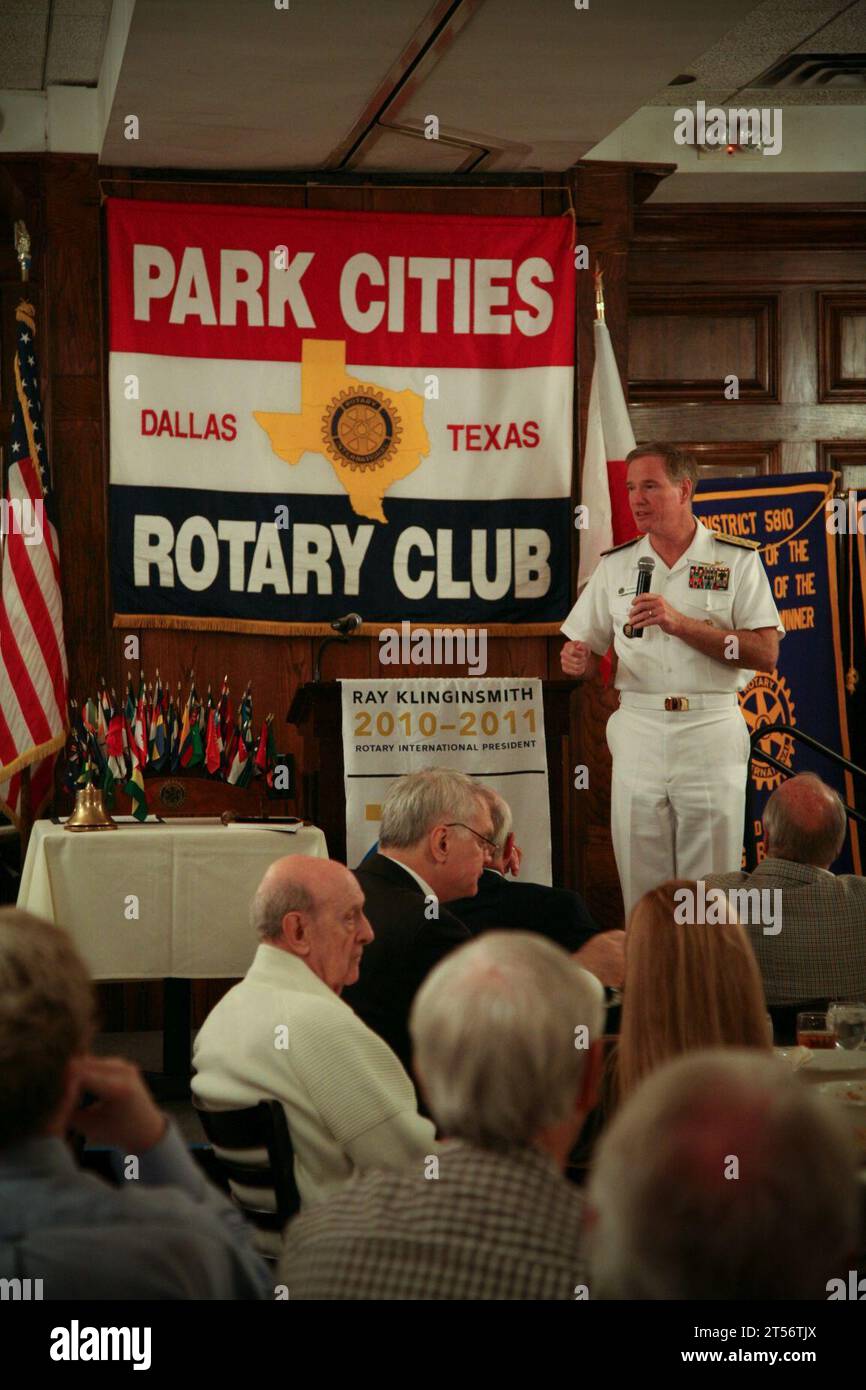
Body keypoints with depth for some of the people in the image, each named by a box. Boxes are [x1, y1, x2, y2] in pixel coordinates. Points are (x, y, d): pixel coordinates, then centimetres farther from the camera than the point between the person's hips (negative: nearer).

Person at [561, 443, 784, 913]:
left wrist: (680, 623, -17)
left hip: (711, 729, -3)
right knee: (641, 887, 4)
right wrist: (576, 660, -11)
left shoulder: (737, 559, 1)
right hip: (638, 730, 3)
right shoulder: (615, 564, 12)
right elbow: (587, 652, 14)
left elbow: (765, 653, -8)